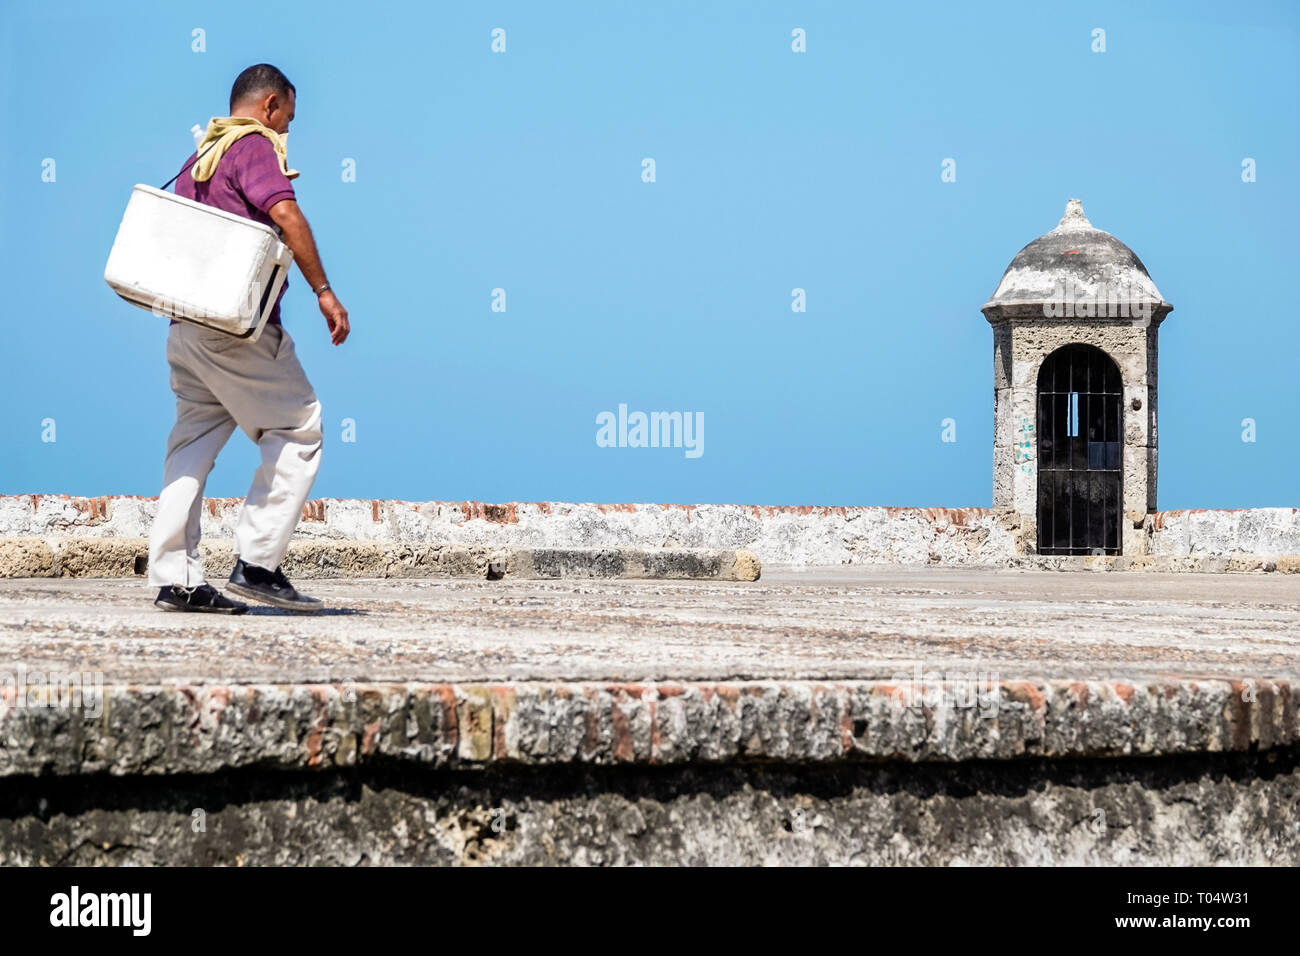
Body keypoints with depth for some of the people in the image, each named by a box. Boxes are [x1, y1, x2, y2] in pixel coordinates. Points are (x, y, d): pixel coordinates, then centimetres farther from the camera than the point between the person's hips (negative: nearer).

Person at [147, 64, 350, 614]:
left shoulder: (200, 156, 21)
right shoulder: (255, 145, -6)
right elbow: (286, 215, -20)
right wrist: (323, 291, -19)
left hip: (186, 326, 9)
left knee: (193, 443, 9)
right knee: (298, 433, -1)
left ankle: (174, 578, 5)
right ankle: (257, 563, -6)